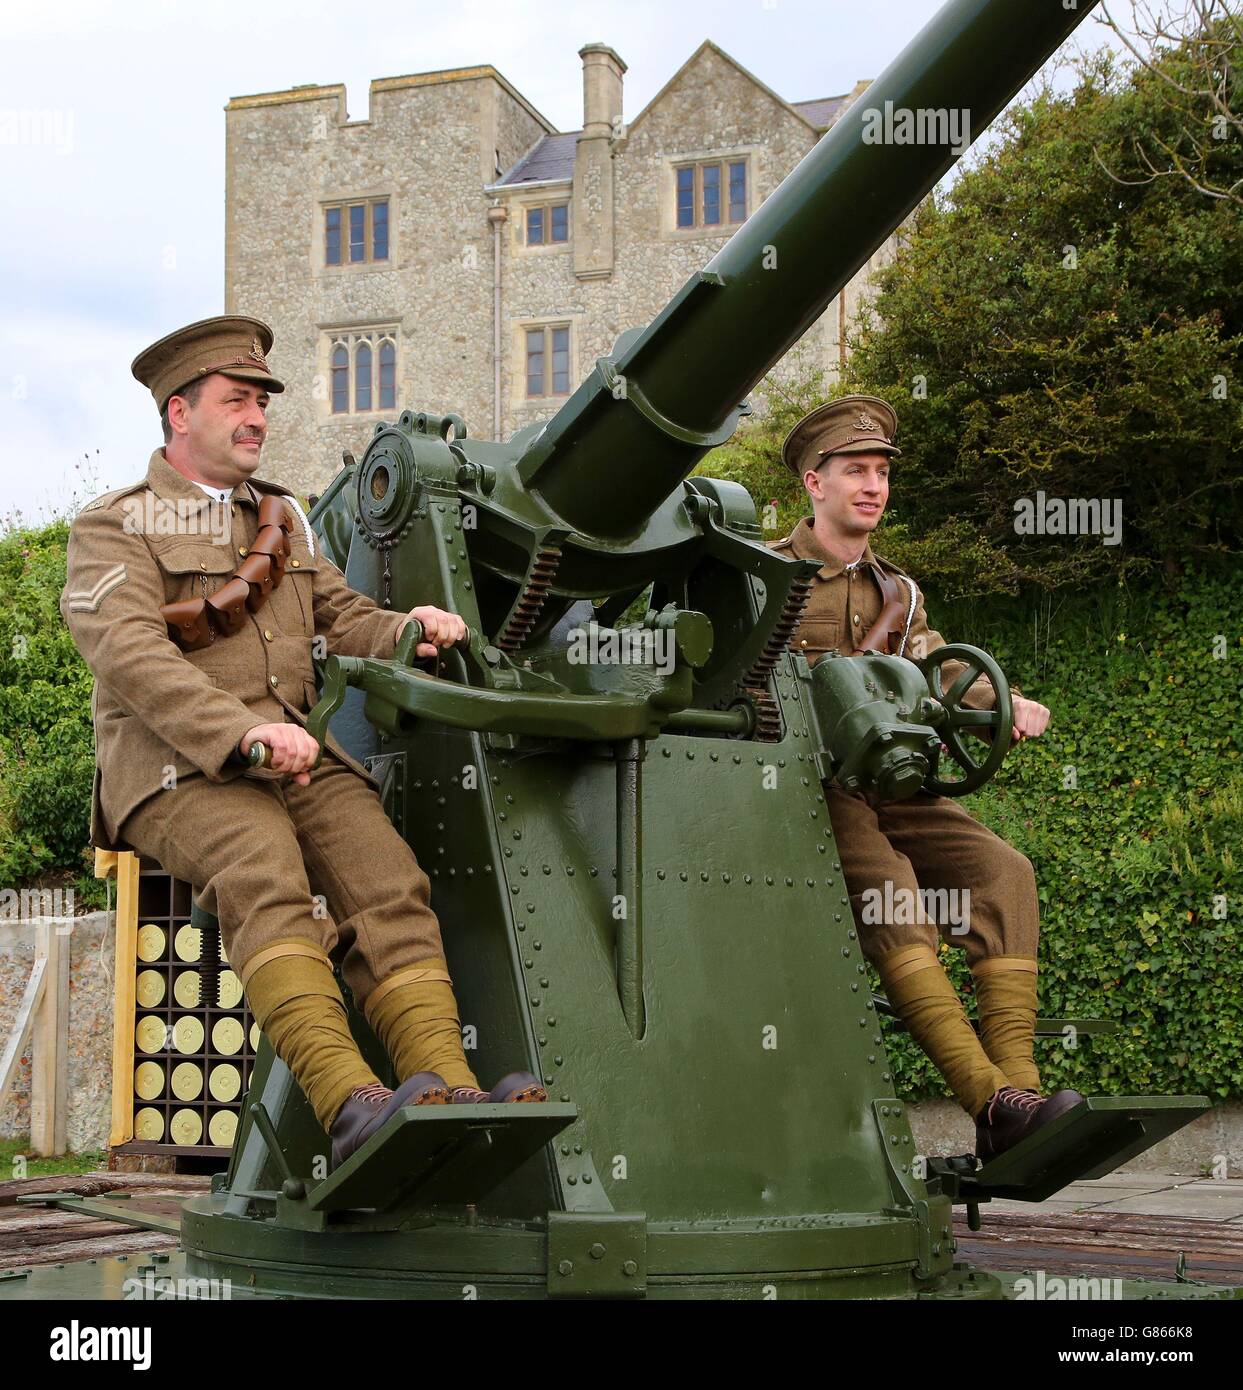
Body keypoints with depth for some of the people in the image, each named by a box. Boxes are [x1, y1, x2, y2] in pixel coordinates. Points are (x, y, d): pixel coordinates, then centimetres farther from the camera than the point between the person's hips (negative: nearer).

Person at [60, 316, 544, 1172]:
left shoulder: (284, 518, 28)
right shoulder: (113, 527, 6)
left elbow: (340, 617, 22)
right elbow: (129, 652, -10)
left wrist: (405, 630, -3)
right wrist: (243, 732, -25)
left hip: (299, 756, 5)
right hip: (176, 765, -5)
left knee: (389, 883, -23)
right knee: (267, 875, -35)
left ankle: (453, 1093, -35)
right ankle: (351, 1105, -46)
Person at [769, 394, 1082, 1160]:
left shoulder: (898, 593, 24)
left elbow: (943, 671, 10)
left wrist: (1006, 702, -12)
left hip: (887, 789, 5)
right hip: (800, 787, -5)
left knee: (1002, 870, -20)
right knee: (889, 887, -32)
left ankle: (1018, 1089, -28)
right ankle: (989, 1100, -40)